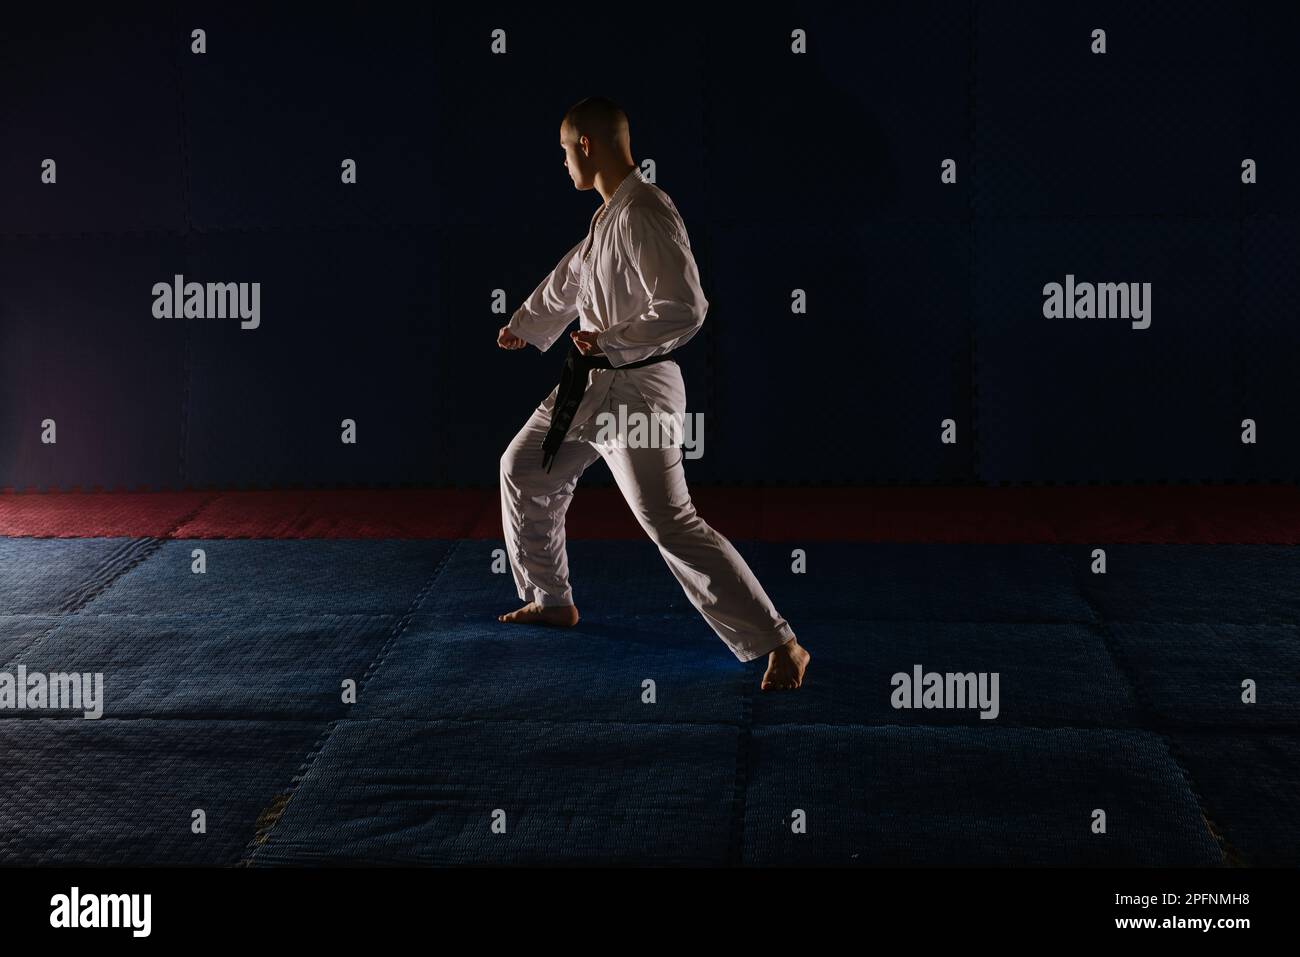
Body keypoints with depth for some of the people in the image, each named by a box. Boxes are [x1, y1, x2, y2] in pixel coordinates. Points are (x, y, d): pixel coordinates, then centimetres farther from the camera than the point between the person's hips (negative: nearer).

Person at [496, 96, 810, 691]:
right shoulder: (610, 213, 11)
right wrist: (525, 325, 44)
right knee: (523, 470, 22)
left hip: (634, 388, -10)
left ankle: (781, 647, -14)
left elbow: (684, 309, -29)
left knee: (669, 521, -18)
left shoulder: (643, 215, -21)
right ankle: (552, 601, 40)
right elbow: (570, 277, 29)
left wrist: (608, 340, -22)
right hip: (592, 385, 10)